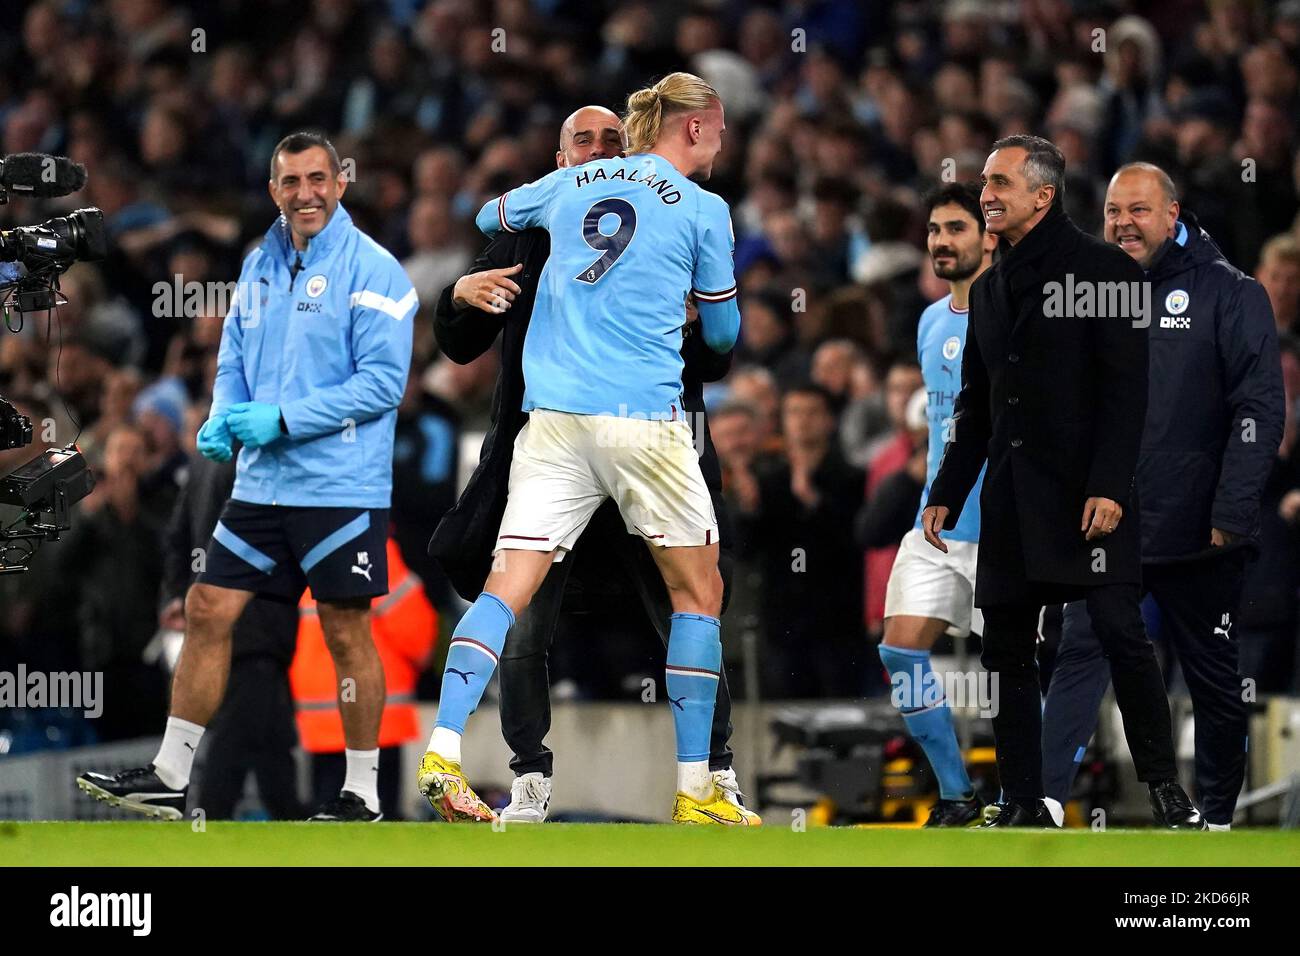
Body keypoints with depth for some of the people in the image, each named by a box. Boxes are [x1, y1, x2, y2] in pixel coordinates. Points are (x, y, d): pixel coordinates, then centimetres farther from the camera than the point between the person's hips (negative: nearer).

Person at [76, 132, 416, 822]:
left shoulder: (371, 270, -9)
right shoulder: (259, 267, 13)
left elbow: (383, 382, -15)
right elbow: (234, 360, 21)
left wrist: (282, 420, -19)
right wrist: (223, 420, -2)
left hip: (341, 487, -7)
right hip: (260, 482, 7)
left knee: (346, 632, -2)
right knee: (207, 610, 3)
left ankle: (362, 791, 9)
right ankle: (169, 778, 8)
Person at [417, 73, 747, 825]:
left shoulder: (572, 184, 14)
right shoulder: (702, 209, 2)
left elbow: (490, 217, 32)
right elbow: (724, 335, 11)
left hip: (553, 419, 4)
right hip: (644, 418, -4)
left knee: (508, 586, -1)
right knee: (699, 591, 9)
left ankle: (444, 752, -18)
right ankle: (695, 791, 6)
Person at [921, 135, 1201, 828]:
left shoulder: (1104, 271, -3)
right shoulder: (989, 289, 17)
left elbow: (1126, 390, -9)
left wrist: (1109, 486, -18)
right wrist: (946, 494, 15)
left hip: (1087, 494, -7)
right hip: (1011, 500, 7)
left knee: (1121, 635, -12)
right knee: (1007, 652, 4)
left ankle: (1165, 789, -5)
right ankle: (1023, 803, 9)